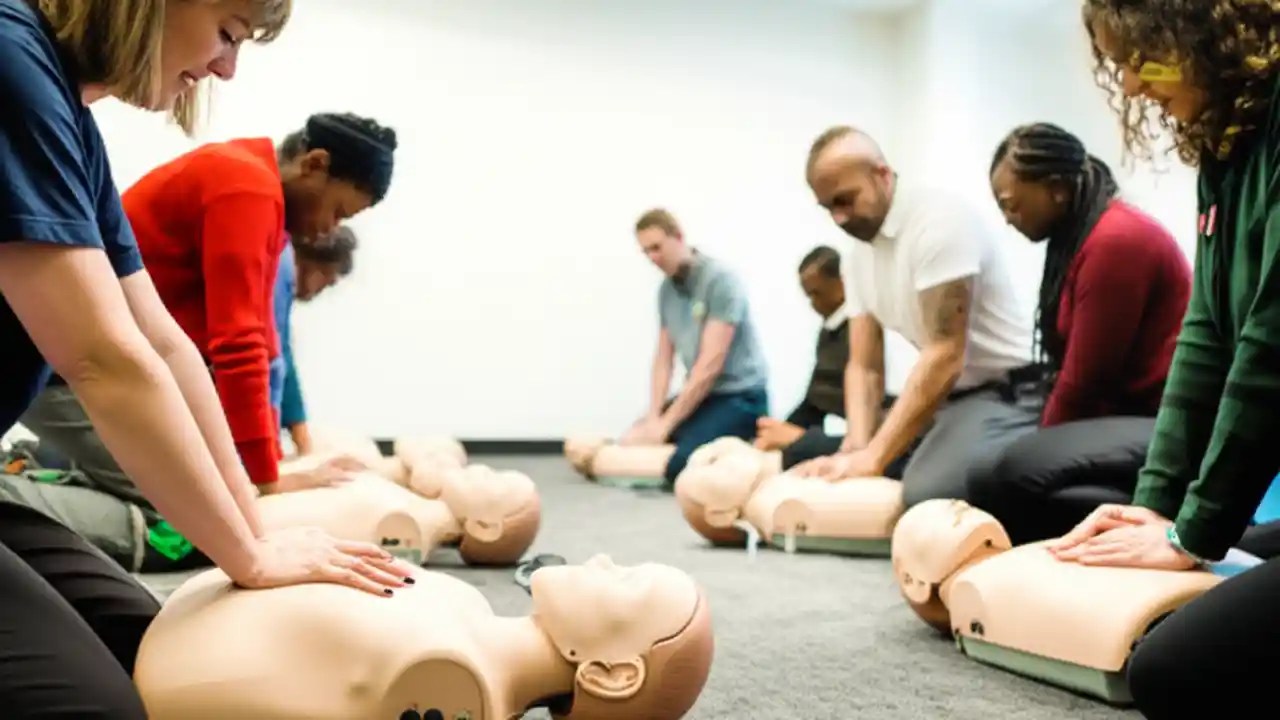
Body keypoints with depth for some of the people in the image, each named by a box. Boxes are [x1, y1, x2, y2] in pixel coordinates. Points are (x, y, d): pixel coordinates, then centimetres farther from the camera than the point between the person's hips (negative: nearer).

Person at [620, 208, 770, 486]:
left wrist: (665, 424, -21)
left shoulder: (720, 280, -17)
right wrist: (653, 416, -9)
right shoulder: (666, 289, 6)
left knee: (679, 465, -27)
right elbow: (663, 358, 7)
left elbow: (710, 365, -22)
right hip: (701, 392, 8)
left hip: (740, 396, -8)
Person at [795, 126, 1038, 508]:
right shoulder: (857, 252, 7)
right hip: (945, 394, 8)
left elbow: (945, 356, -25)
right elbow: (864, 366, 6)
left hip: (1003, 391, -8)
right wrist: (857, 448, -13)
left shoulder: (940, 218, -19)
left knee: (926, 491, -33)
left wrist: (873, 457, -25)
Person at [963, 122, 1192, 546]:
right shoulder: (1081, 238, 12)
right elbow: (1069, 372, 7)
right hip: (1131, 416, 10)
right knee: (987, 480, 4)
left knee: (1022, 474, -28)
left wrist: (1042, 447, -2)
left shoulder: (1116, 239, -18)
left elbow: (1083, 382, -16)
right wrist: (1043, 446, 1)